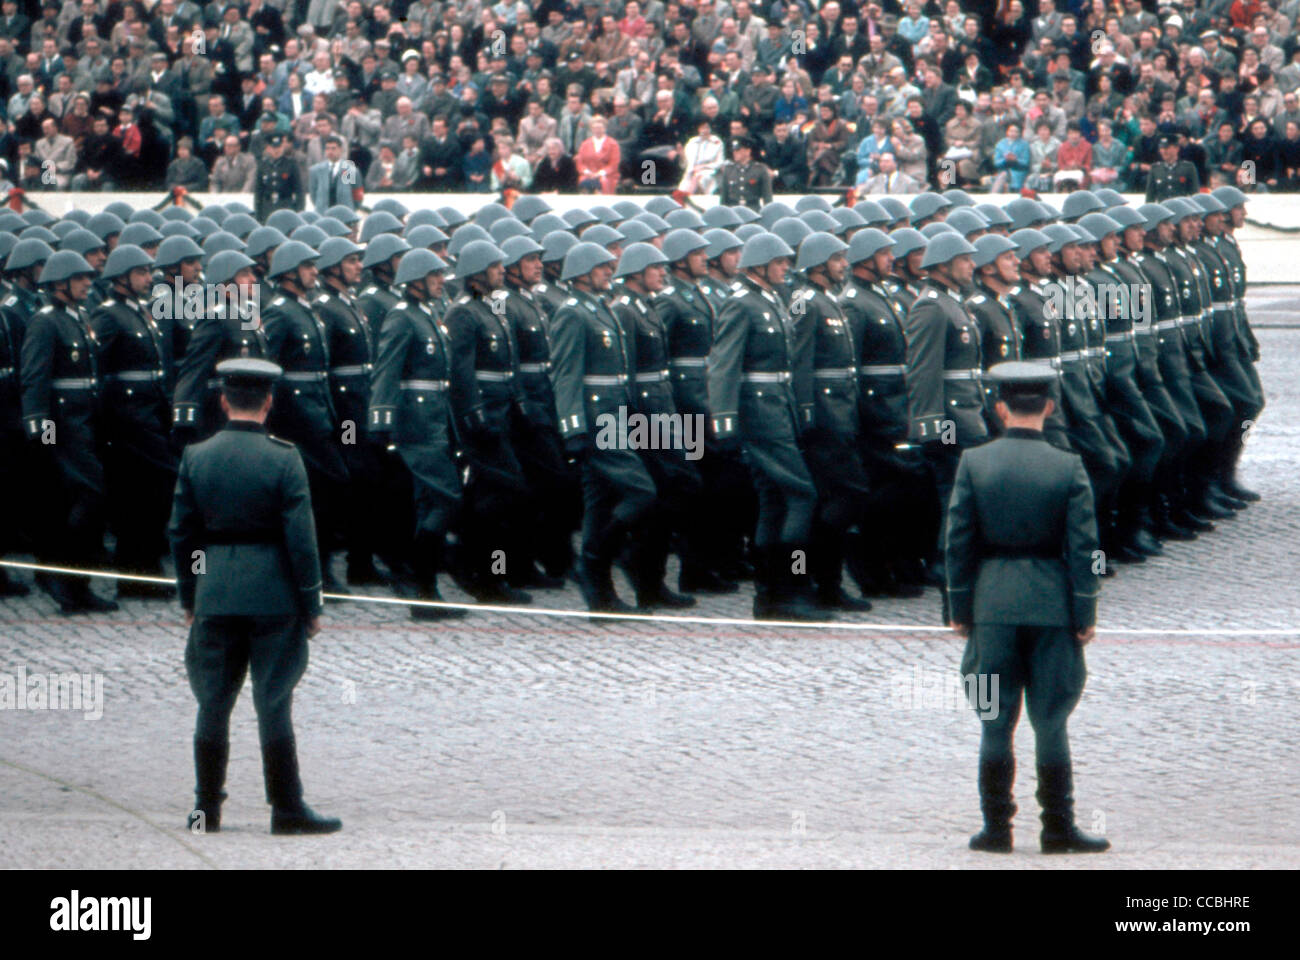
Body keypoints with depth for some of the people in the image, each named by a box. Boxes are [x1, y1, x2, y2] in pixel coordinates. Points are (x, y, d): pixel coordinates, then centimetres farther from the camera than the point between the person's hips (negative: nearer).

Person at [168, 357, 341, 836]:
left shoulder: (196, 457, 1)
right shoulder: (283, 459, -9)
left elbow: (180, 532, 5)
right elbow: (300, 537, -10)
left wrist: (189, 599, 15)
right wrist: (311, 605, -3)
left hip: (215, 594, 3)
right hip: (274, 594, -3)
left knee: (213, 703, 10)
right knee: (273, 706, 1)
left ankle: (207, 810, 13)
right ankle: (287, 810, 5)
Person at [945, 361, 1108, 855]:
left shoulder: (973, 463, -3)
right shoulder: (1068, 468, -5)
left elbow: (958, 542, -1)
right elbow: (1082, 548, -5)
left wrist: (959, 608, 7)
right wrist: (1085, 615, 2)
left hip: (993, 607, 1)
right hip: (1052, 606, -1)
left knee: (996, 723, 7)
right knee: (1051, 723, 6)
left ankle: (996, 828, 8)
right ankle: (1057, 829, 7)